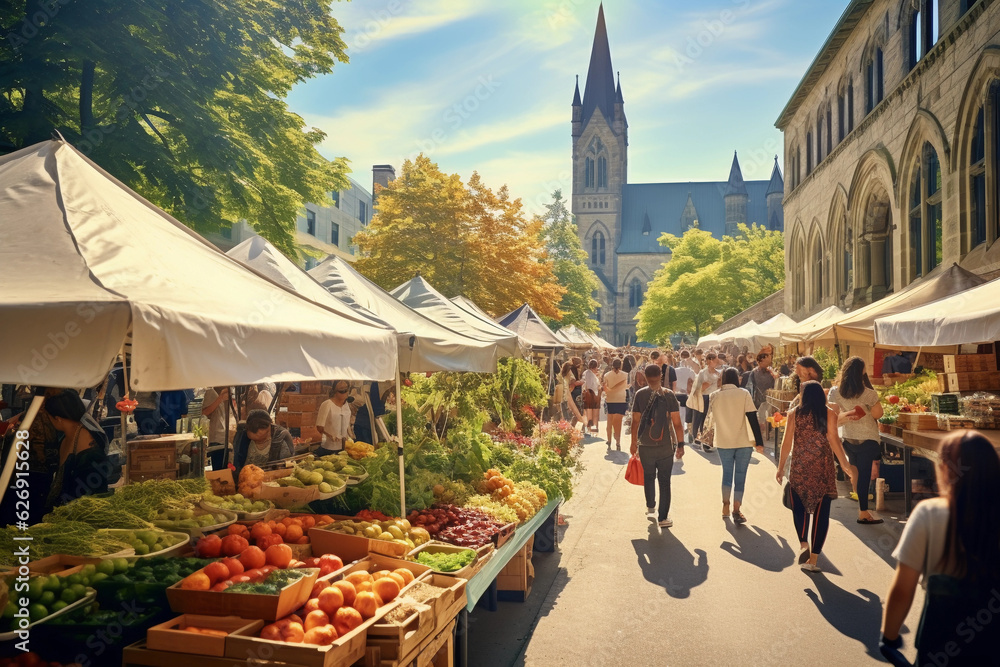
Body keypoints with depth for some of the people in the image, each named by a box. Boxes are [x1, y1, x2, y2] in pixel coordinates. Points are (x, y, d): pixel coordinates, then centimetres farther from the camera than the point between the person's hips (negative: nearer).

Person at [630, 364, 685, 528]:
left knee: (648, 477, 22)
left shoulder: (640, 394, -5)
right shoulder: (669, 395, -7)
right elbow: (677, 423, -8)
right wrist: (680, 444, 0)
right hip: (666, 446, -1)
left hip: (645, 446, 1)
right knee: (664, 481, 6)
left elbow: (635, 422, -2)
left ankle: (650, 506, 41)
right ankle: (663, 518, 6)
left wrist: (634, 443, 9)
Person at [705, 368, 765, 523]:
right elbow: (752, 418, -11)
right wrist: (759, 442, -9)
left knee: (727, 473, 18)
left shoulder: (714, 396, 0)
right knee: (740, 476, 5)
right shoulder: (744, 394, -7)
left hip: (723, 442, 2)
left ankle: (726, 507, 22)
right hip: (743, 442, -2)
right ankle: (736, 511, 0)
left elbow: (708, 419, 5)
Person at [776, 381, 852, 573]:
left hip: (800, 469, 0)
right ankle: (812, 559, 7)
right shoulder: (829, 415, -2)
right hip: (823, 471, 0)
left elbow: (787, 443, -1)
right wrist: (845, 465, 4)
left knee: (799, 507, 17)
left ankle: (804, 544, -5)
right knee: (821, 513, 7)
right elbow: (834, 442, -6)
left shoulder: (794, 414, -1)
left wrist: (781, 468, 7)